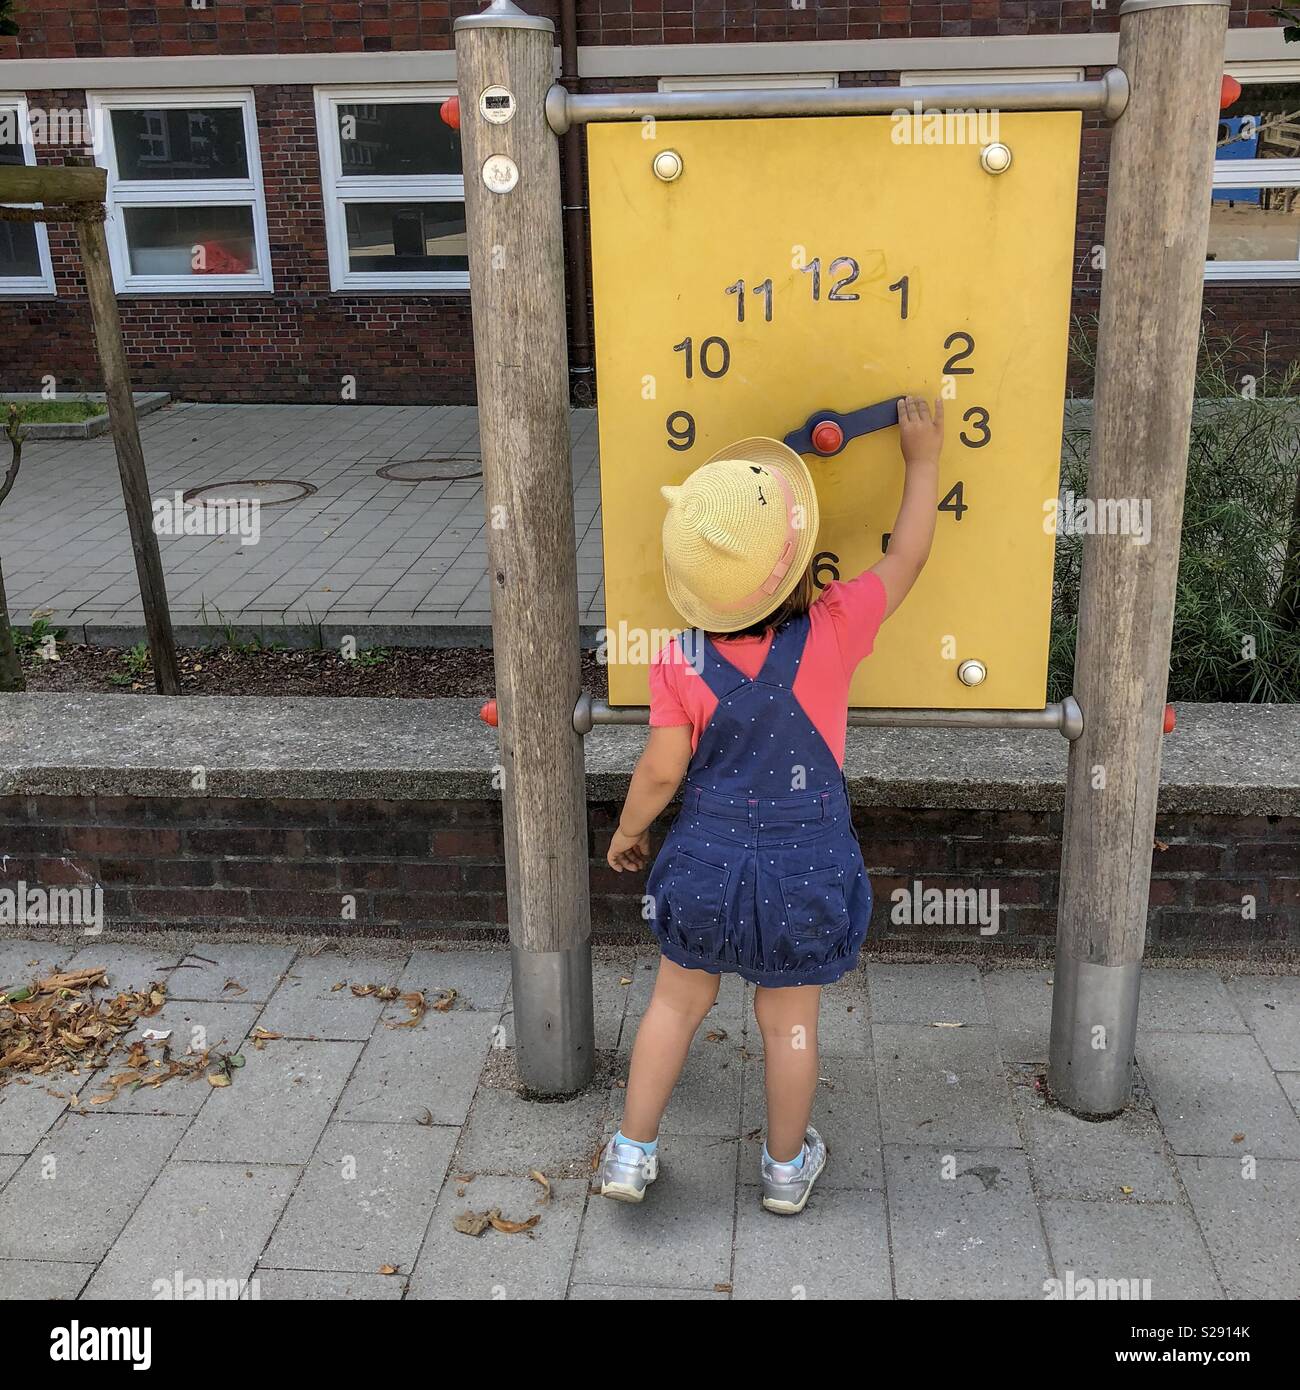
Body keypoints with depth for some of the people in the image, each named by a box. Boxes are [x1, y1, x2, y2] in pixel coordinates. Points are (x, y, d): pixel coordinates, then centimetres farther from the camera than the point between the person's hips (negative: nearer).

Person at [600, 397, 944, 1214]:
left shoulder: (680, 660, -16)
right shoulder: (834, 631, -18)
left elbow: (662, 772, -12)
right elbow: (907, 559, -4)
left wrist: (627, 833, 8)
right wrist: (924, 460, 8)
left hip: (710, 862, 1)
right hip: (806, 869, 0)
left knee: (678, 1002, 21)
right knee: (790, 1021, 17)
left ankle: (632, 1153, 33)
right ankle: (788, 1166, 37)